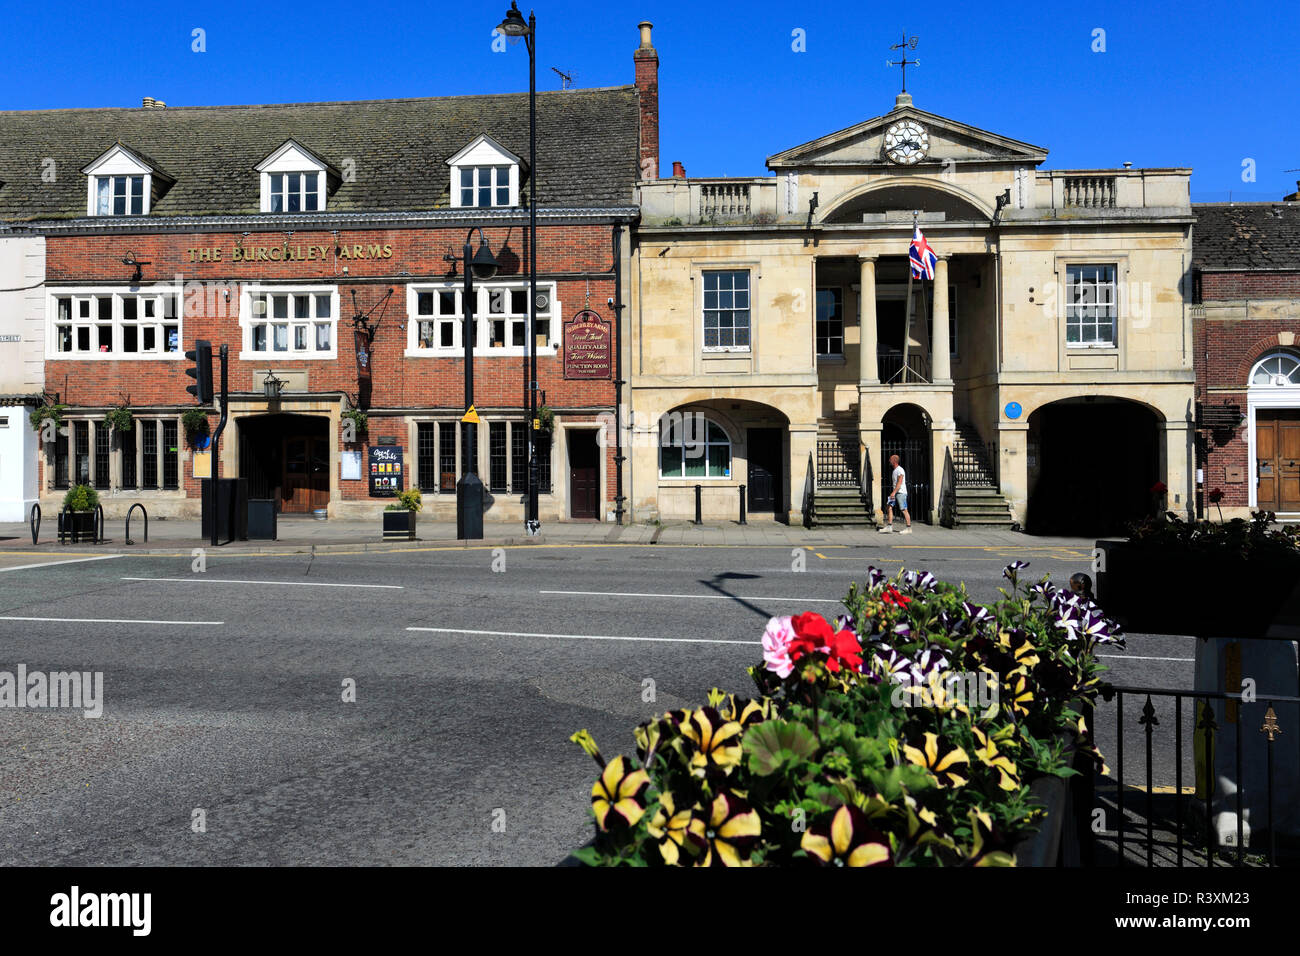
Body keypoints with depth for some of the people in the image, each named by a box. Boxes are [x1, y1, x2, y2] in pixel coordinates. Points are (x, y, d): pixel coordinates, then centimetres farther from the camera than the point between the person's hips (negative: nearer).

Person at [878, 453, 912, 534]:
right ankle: (889, 526, 3)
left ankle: (909, 528, -3)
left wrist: (894, 492, -27)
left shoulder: (900, 470, -12)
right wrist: (893, 492, 21)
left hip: (901, 493, -10)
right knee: (889, 506, 3)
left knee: (904, 510, -7)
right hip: (895, 492, 10)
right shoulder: (895, 470, 18)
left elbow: (899, 483, -21)